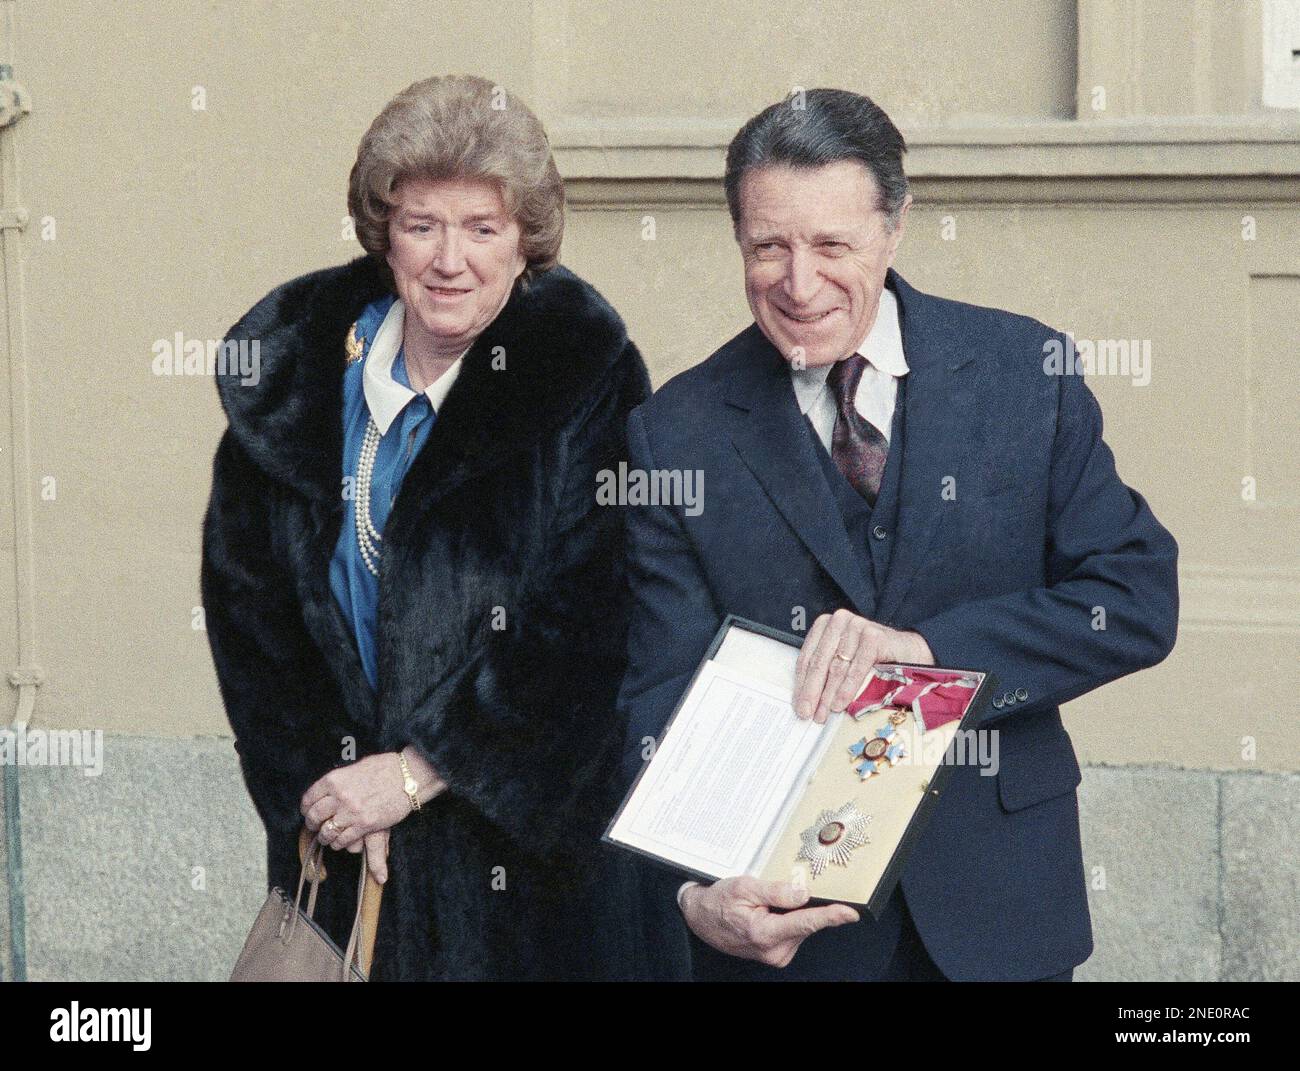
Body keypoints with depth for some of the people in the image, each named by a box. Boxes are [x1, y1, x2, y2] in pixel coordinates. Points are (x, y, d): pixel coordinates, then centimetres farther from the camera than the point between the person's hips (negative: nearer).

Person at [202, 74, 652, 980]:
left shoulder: (588, 378, -9)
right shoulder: (293, 363, 2)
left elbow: (586, 627, -14)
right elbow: (244, 597, 4)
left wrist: (414, 772, -15)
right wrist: (315, 778, -6)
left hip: (528, 830, -3)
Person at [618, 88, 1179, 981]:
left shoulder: (1024, 371, -3)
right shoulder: (676, 436, -5)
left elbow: (1140, 598, -7)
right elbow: (661, 706, -10)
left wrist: (925, 646, -22)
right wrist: (694, 896, -30)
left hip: (997, 906, 1)